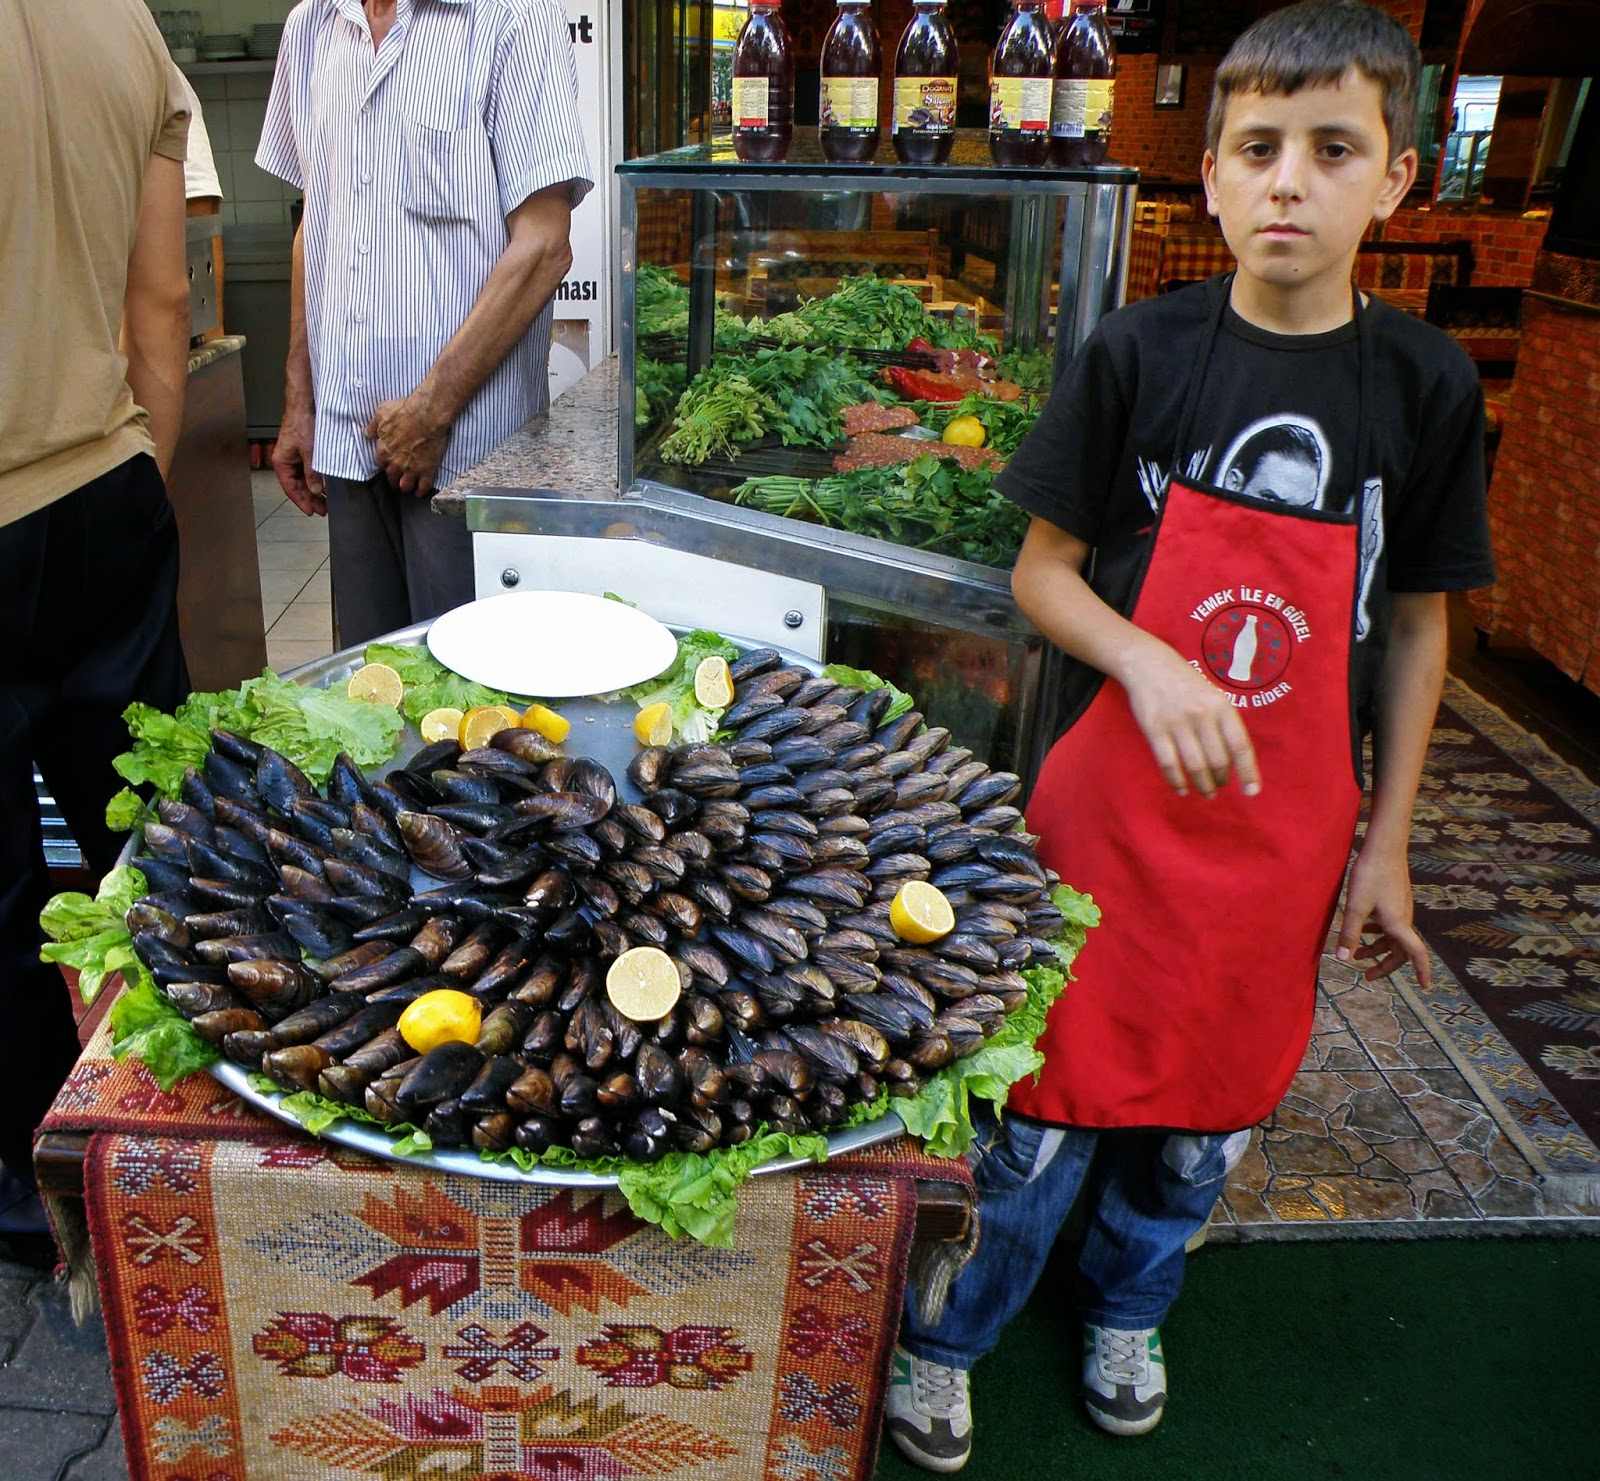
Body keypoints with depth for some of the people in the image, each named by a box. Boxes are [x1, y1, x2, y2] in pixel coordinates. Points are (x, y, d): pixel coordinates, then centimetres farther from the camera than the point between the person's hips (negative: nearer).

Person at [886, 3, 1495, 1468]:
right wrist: (1149, 664, -21)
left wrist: (1387, 844, 5)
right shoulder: (1140, 354, -8)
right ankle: (946, 1335, 33)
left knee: (1210, 1099, 18)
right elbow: (1042, 570, -2)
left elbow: (1417, 625, 5)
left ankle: (1126, 1306, 48)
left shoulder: (1426, 385, -3)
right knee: (1049, 1094, 6)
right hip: (1116, 803, -2)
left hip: (1290, 827, 3)